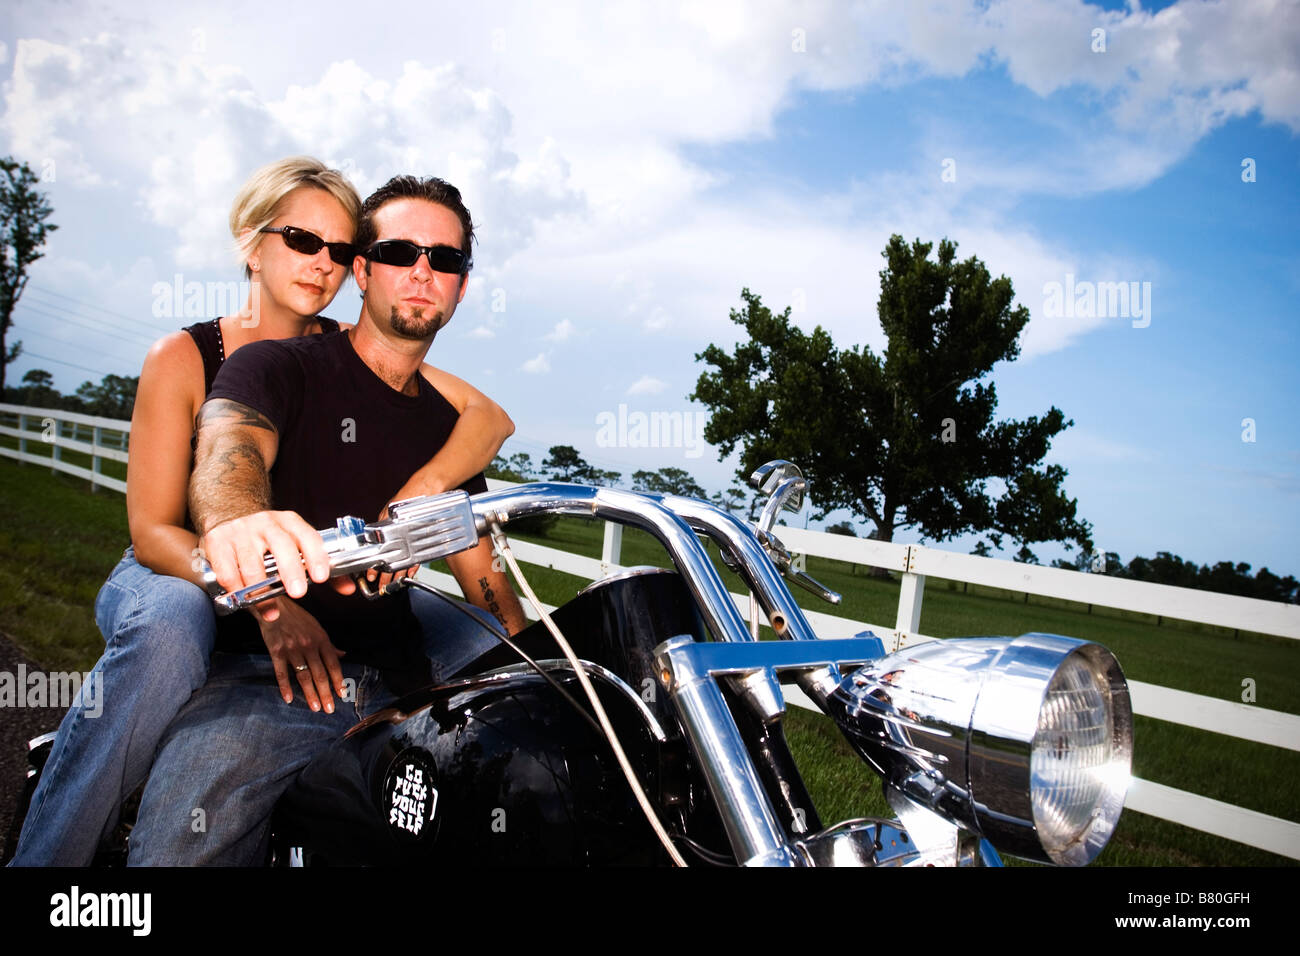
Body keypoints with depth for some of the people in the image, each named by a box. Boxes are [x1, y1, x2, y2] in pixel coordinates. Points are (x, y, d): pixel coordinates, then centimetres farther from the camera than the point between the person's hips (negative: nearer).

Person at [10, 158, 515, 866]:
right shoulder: (181, 357, -7)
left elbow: (488, 415, -9)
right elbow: (153, 531, -13)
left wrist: (418, 491, -30)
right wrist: (264, 605, -32)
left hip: (309, 587, 3)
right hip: (173, 576, -3)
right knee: (170, 623, -39)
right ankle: (42, 858, -22)